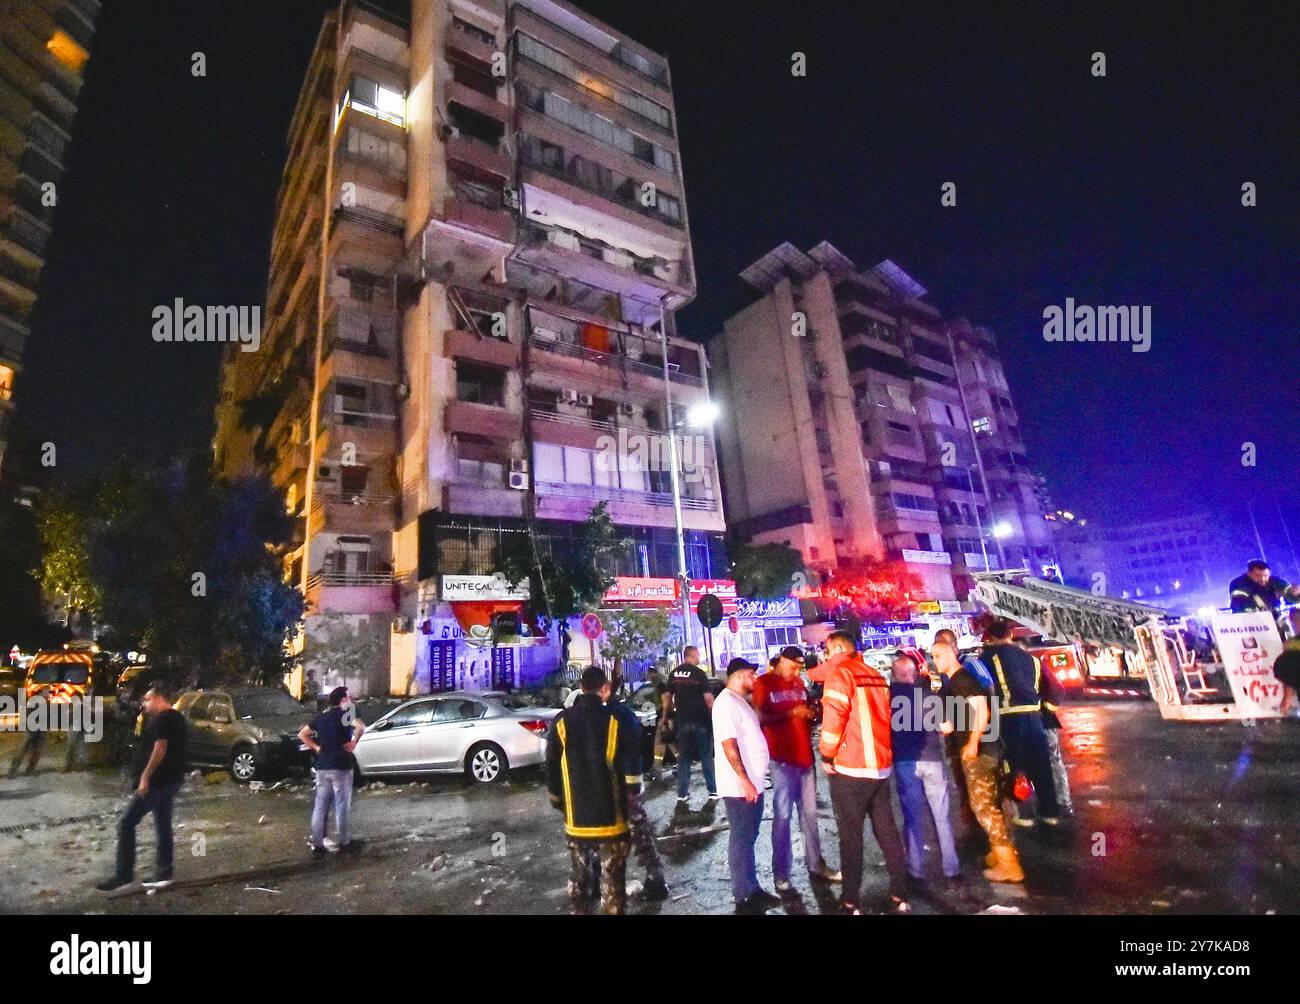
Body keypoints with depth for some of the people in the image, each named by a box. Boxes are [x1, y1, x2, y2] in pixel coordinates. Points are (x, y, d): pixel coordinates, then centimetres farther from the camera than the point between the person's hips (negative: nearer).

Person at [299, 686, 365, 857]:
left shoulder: (321, 717, 12)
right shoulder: (346, 714, -9)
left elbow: (302, 734, 17)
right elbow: (360, 727, -28)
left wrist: (316, 748, 12)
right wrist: (354, 743, -13)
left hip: (322, 767, 6)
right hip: (341, 766, -6)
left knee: (320, 806, 11)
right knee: (342, 806, 5)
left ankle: (317, 845, 14)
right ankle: (344, 842, 15)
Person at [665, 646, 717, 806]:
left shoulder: (674, 674, 5)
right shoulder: (699, 673, -11)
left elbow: (669, 697, 11)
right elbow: (708, 698, -13)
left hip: (682, 721, 4)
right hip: (700, 721, -4)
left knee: (683, 757, 10)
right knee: (706, 756, 6)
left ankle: (682, 794, 12)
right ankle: (713, 791, 10)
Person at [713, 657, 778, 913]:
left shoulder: (740, 701, 14)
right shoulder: (727, 702, -18)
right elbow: (728, 744, -23)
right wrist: (745, 780, -23)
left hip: (753, 783, 10)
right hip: (740, 786, -10)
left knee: (749, 838, 18)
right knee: (741, 840, 0)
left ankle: (753, 889, 29)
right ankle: (744, 899, 10)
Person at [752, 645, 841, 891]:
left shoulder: (798, 682, 12)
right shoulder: (763, 683, -7)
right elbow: (760, 717, -13)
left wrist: (811, 713, 0)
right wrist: (790, 714, -21)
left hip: (805, 755, 6)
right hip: (782, 759, -6)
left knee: (809, 813, 13)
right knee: (782, 816, 1)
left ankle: (816, 865, 25)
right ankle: (781, 873, 11)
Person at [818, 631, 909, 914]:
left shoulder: (840, 671, -10)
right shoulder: (875, 675, 12)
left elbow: (834, 716, -17)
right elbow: (881, 718, 16)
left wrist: (827, 755, -6)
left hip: (851, 767, -7)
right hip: (881, 765, 7)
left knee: (850, 835, 3)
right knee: (887, 831, 14)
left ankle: (850, 902, 10)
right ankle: (899, 896, 21)